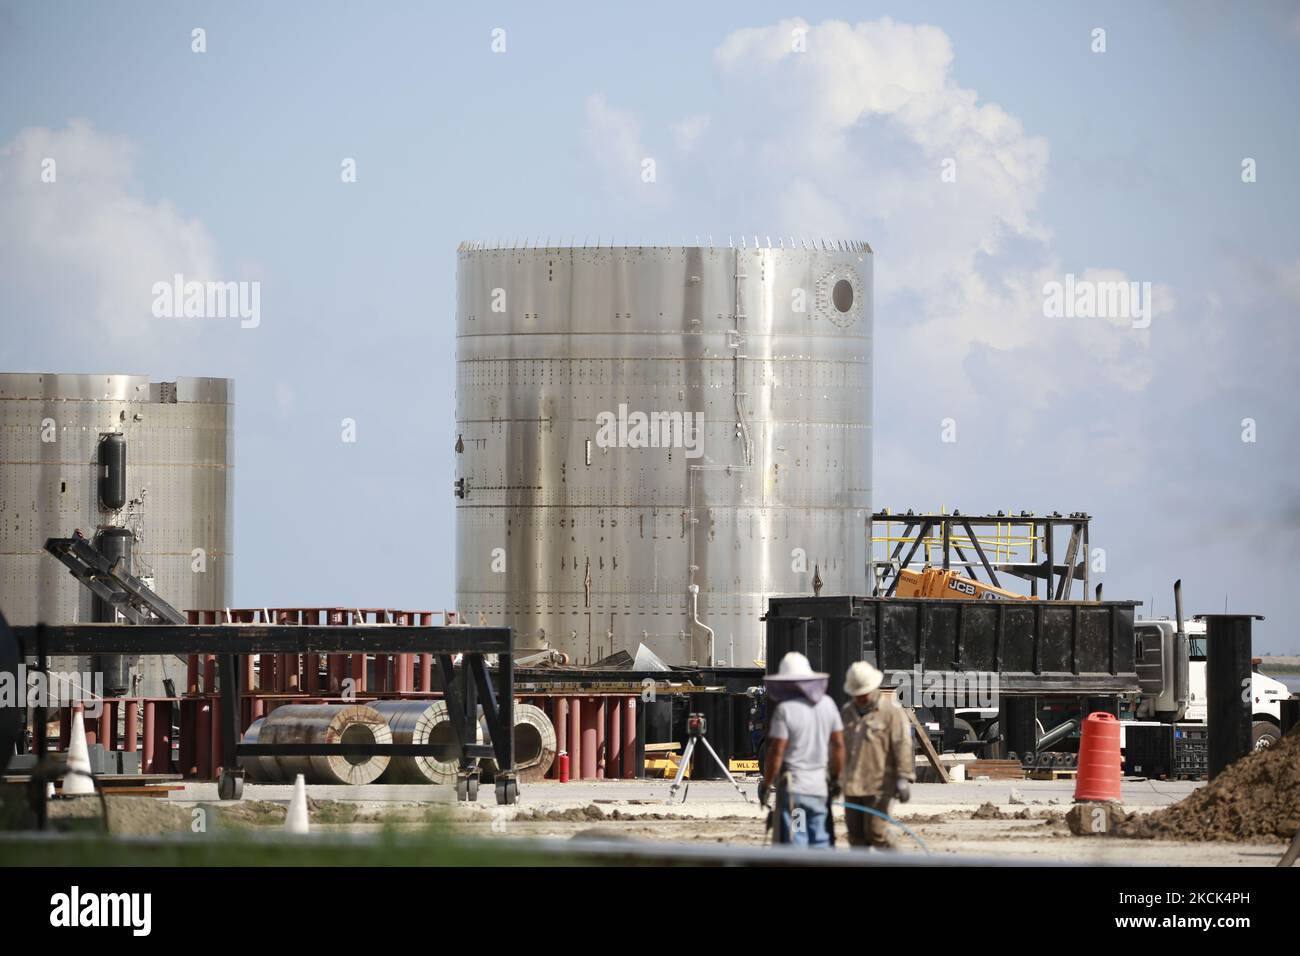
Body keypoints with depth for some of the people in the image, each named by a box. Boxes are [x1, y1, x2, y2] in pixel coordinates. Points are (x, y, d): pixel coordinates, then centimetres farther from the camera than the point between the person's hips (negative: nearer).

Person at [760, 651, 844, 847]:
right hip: (820, 785, 5)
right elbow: (838, 745, 9)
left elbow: (776, 752, -13)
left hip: (793, 787, -5)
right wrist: (836, 777, 21)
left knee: (795, 844, -3)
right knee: (821, 843, 11)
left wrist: (766, 785, -3)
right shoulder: (827, 704, 4)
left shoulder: (785, 709, -13)